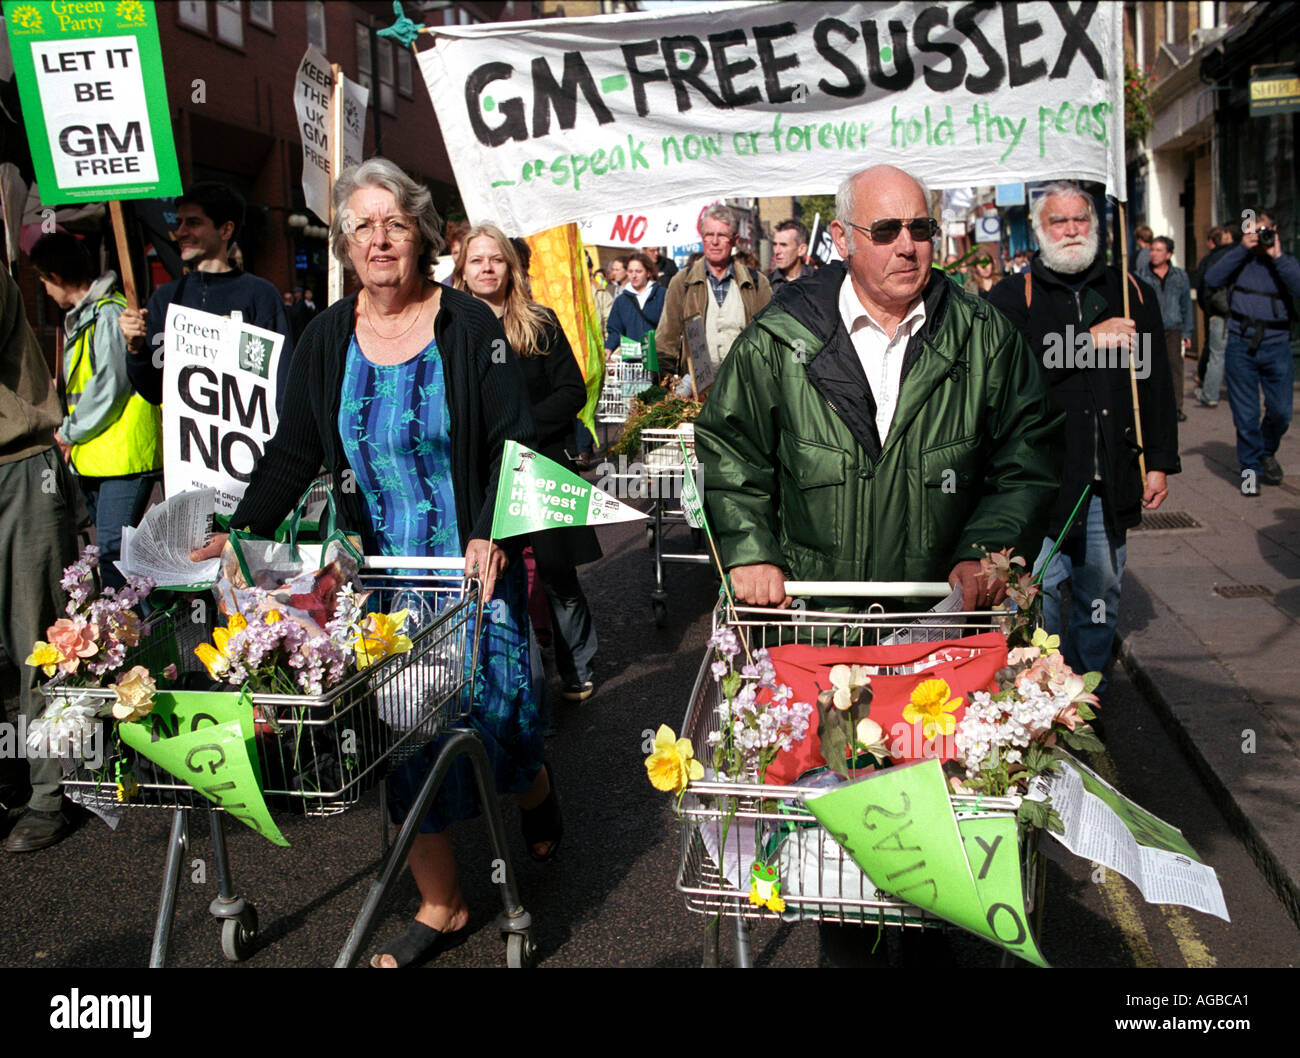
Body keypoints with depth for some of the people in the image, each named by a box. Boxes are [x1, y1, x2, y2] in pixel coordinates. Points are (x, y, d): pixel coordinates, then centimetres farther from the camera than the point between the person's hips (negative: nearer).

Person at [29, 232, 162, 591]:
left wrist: (70, 433, -7)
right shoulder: (78, 318, 20)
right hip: (94, 456, 10)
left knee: (112, 549, -13)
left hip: (123, 454, -10)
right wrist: (70, 431, 15)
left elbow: (109, 386, -17)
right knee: (108, 549, 12)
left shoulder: (108, 315, -12)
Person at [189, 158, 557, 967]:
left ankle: (534, 788, 41)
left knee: (492, 697, 3)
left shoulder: (469, 324, -5)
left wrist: (493, 534, -19)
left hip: (475, 564, -3)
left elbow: (514, 439, -7)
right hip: (383, 572, 3)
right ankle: (440, 906, 20)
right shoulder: (328, 339, 5)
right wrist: (240, 535, -4)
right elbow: (293, 454, 8)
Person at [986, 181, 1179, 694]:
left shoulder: (1133, 294, 13)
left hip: (1111, 479, 4)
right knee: (1037, 598, -3)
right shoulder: (1012, 296, 2)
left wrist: (1160, 460, 8)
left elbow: (1157, 382, 14)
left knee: (1100, 598, 12)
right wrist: (1089, 341, -16)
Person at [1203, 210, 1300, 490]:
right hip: (1241, 346, -1)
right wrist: (1242, 248, -11)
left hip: (1276, 346, 1)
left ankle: (1267, 452, 28)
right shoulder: (1239, 260, 9)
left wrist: (1277, 256, -10)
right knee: (1245, 415, 2)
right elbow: (1212, 278, -10)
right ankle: (1250, 466, 16)